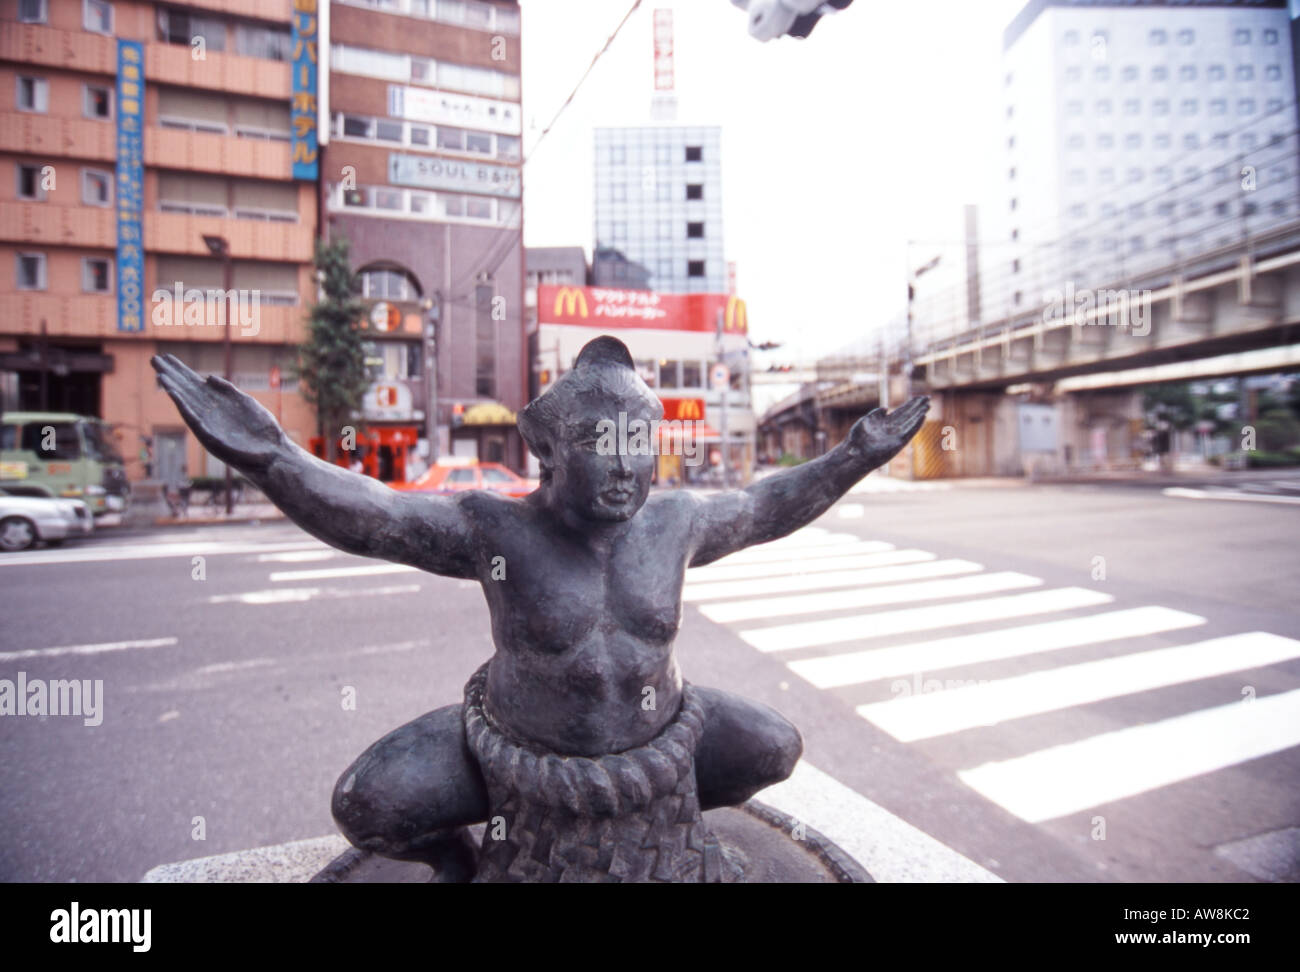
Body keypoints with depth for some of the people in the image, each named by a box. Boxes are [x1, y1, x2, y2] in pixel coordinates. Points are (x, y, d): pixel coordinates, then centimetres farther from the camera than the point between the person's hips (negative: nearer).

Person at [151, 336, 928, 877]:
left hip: (654, 729, 3)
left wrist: (855, 458, -2)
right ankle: (452, 850, 22)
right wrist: (268, 456, -45)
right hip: (525, 740, -2)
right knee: (369, 804, -17)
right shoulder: (499, 528, -25)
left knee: (774, 750, -2)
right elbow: (364, 515, -28)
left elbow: (766, 508, -2)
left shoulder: (674, 520, -16)